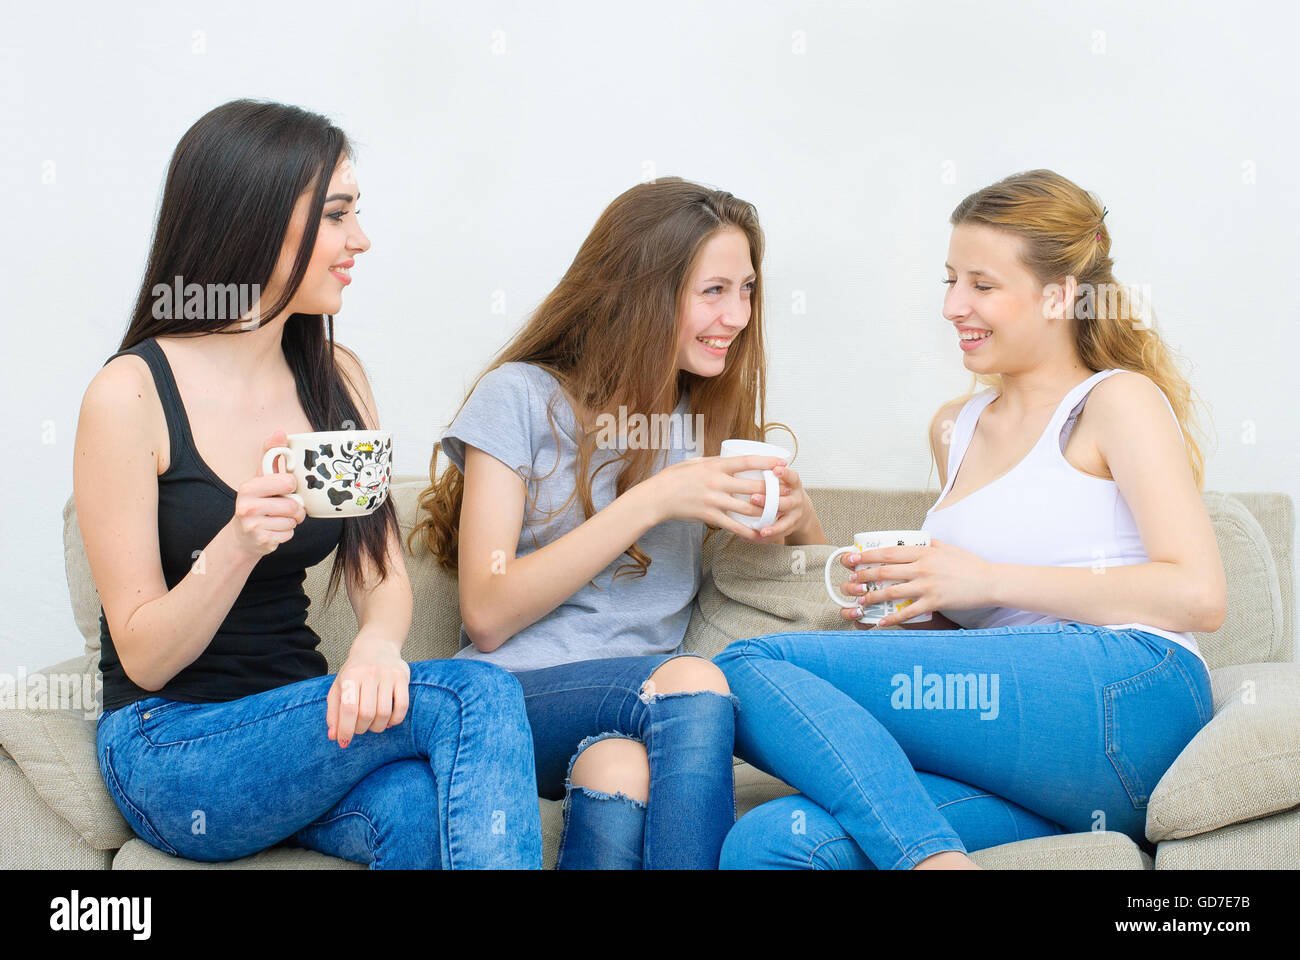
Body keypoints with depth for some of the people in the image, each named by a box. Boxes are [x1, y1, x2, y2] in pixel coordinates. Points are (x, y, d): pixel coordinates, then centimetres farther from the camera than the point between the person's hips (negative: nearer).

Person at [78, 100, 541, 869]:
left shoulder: (336, 378, 7)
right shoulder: (132, 394, -11)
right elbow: (143, 658, -9)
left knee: (422, 810, -32)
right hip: (171, 745, -5)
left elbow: (383, 577, 3)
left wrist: (378, 645, -21)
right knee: (478, 692, -26)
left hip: (302, 718, 5)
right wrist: (236, 546, -29)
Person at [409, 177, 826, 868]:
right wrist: (652, 501, -15)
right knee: (692, 683, -33)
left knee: (621, 772, -35)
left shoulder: (711, 415, 16)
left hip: (646, 702, 3)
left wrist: (797, 518, -3)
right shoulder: (520, 397, 0)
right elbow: (488, 616, -9)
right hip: (517, 698, -3)